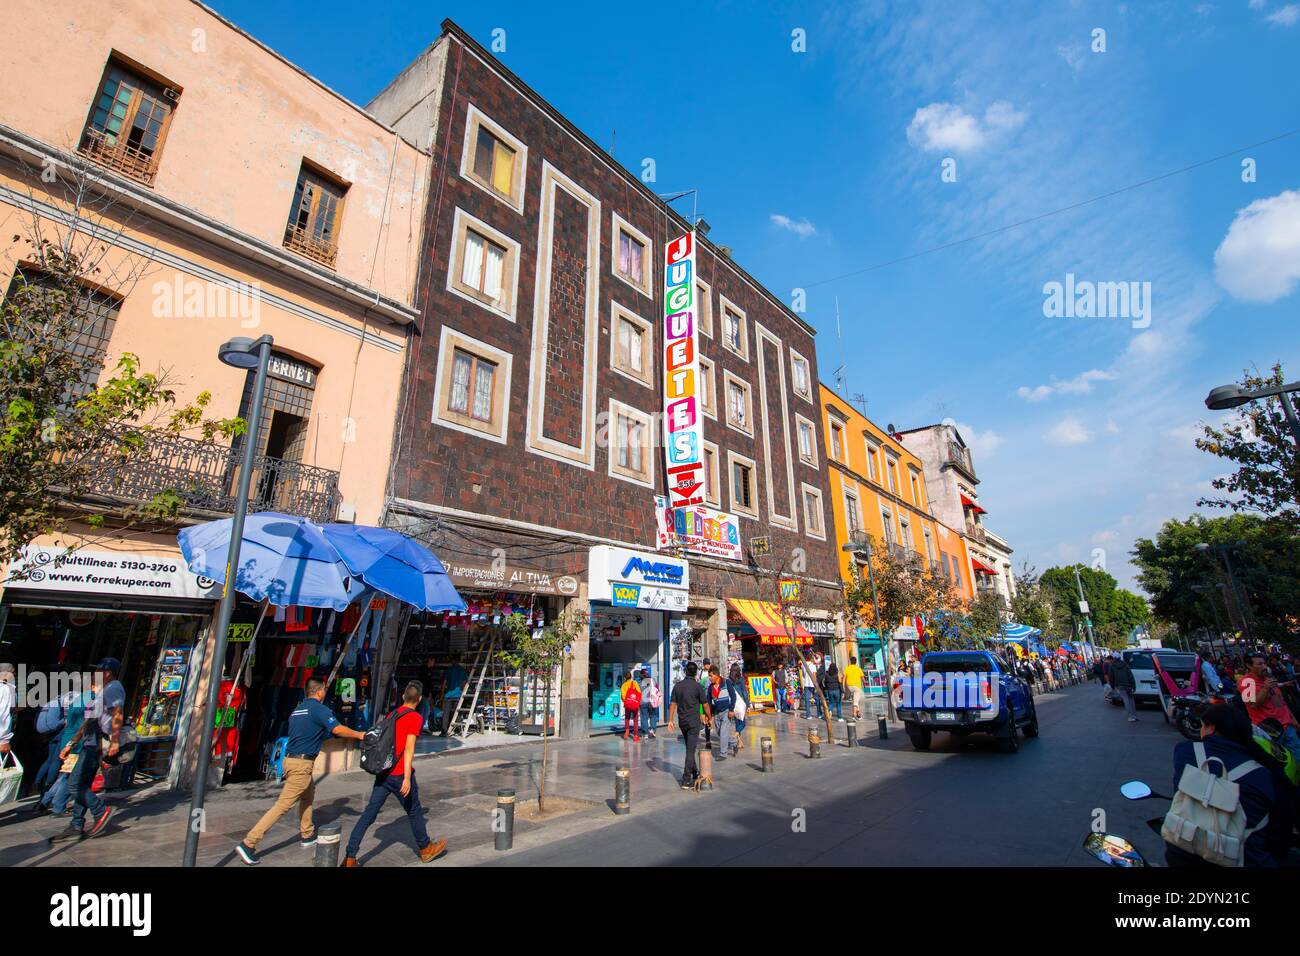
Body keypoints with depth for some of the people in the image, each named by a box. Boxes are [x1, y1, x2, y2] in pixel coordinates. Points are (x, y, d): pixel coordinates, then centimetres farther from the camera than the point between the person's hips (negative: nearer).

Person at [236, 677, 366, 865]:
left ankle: (307, 835, 28)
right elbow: (338, 730, -20)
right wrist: (359, 735, -6)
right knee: (283, 805, -5)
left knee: (308, 793, 22)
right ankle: (248, 843, -5)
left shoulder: (297, 709, 14)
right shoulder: (319, 709, -13)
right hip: (302, 764, -9)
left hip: (291, 759, 9)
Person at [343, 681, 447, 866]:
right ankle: (425, 849, 28)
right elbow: (409, 747, -20)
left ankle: (350, 858, 2)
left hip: (383, 773, 6)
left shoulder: (392, 715, 9)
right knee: (414, 811, 11)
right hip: (400, 775, -6)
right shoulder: (415, 717, -12)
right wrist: (407, 778, -21)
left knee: (369, 813, 8)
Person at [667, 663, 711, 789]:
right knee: (690, 750, -3)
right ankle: (686, 780, -6)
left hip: (682, 721, 5)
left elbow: (672, 704, 1)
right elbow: (705, 705, -4)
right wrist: (709, 717, 11)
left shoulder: (678, 686, 1)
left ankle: (694, 773, 34)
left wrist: (671, 720, 6)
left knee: (689, 748, 21)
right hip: (694, 721, -5)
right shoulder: (697, 686, -11)